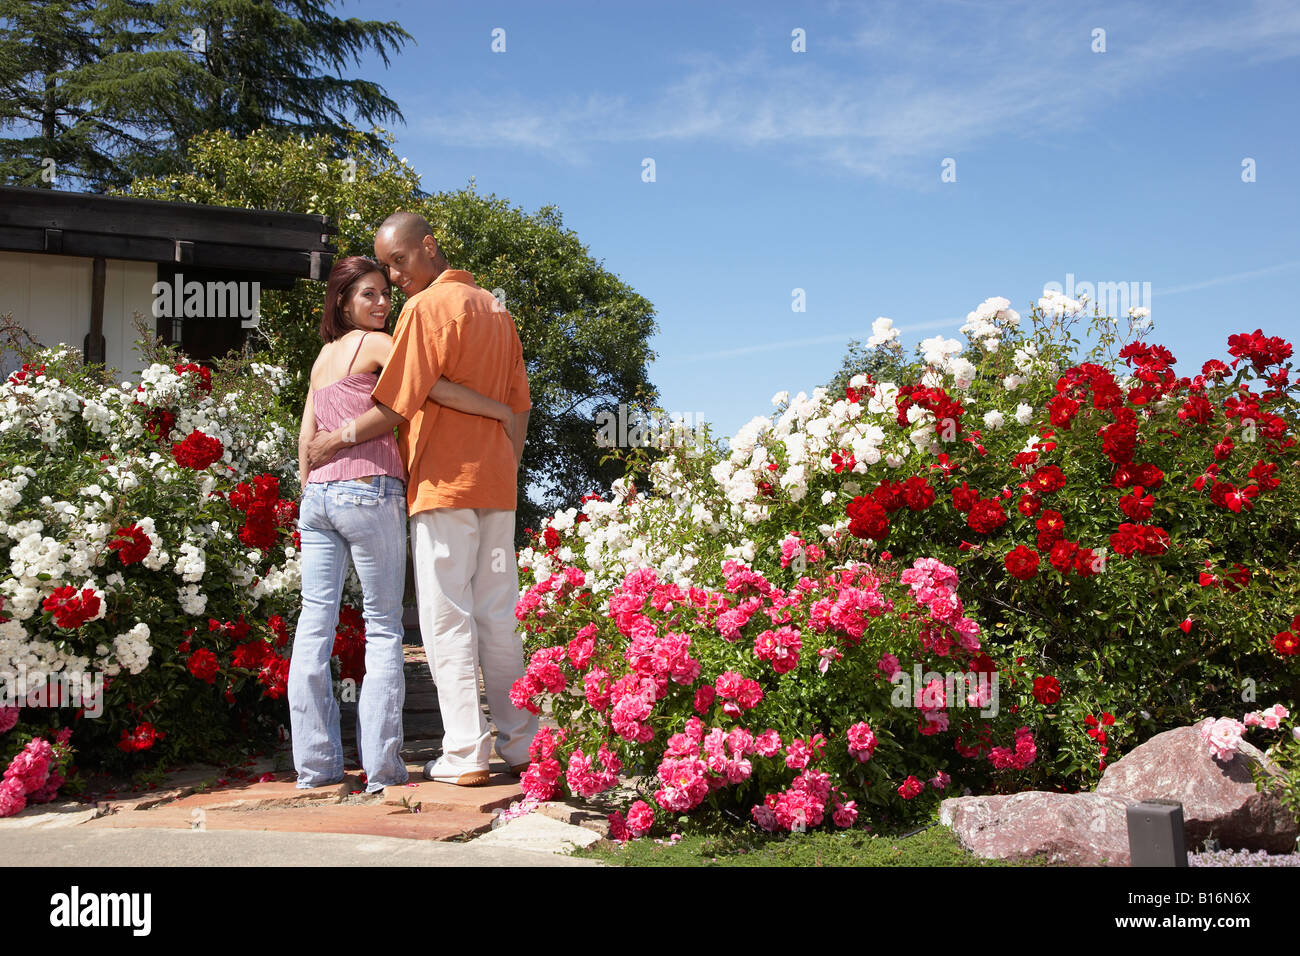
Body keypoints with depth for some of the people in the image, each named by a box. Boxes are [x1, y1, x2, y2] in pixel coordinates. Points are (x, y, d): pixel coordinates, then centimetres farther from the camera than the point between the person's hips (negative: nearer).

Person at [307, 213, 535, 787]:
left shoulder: (427, 307, -8)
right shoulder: (495, 309, 17)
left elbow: (395, 406, -12)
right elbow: (519, 407, 18)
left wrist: (339, 439, 0)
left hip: (444, 482, -8)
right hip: (496, 485, 8)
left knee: (447, 618, -3)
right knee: (497, 615, 11)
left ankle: (464, 755, -3)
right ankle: (520, 745, 15)